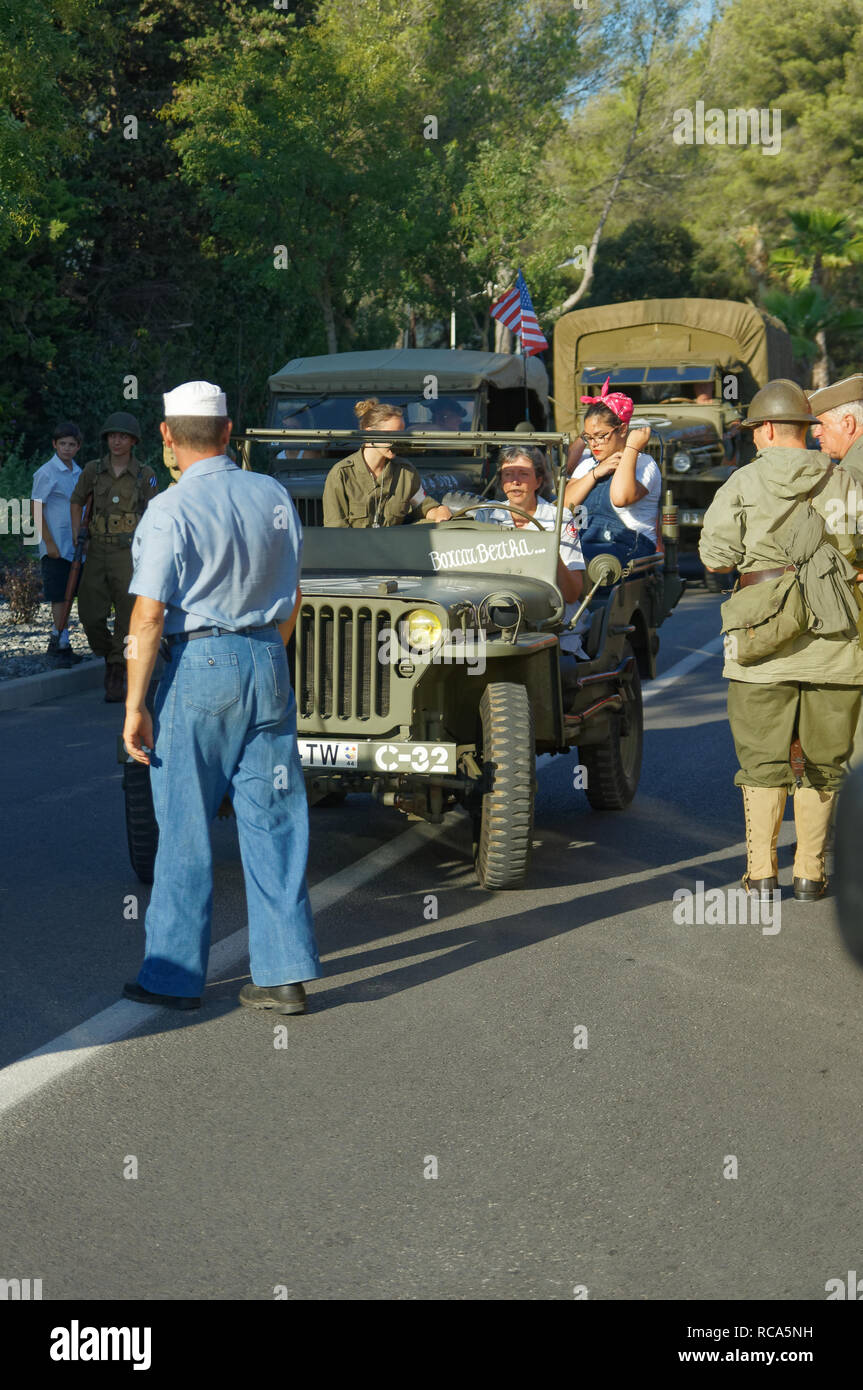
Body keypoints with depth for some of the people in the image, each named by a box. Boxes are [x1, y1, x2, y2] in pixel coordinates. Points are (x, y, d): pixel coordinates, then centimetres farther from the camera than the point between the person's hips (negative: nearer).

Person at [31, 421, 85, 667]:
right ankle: (62, 645, 0)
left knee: (66, 595, 11)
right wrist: (49, 543, -14)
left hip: (74, 546, 7)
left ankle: (56, 644, 20)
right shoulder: (46, 473, -9)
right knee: (58, 597, -5)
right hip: (55, 546, -7)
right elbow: (36, 509, -10)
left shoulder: (77, 473, 13)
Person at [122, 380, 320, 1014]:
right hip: (268, 660, 5)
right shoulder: (275, 497, 6)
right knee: (273, 823, 8)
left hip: (199, 665, -5)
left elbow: (150, 615, -15)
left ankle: (175, 975, 13)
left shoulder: (171, 510, -12)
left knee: (185, 827, 5)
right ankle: (285, 973, 9)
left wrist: (135, 705, -10)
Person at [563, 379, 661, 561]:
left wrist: (632, 448, -15)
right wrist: (595, 473, -3)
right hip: (583, 543, 6)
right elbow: (565, 505, 7)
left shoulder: (644, 464, 0)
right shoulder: (588, 463, 22)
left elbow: (621, 498, -23)